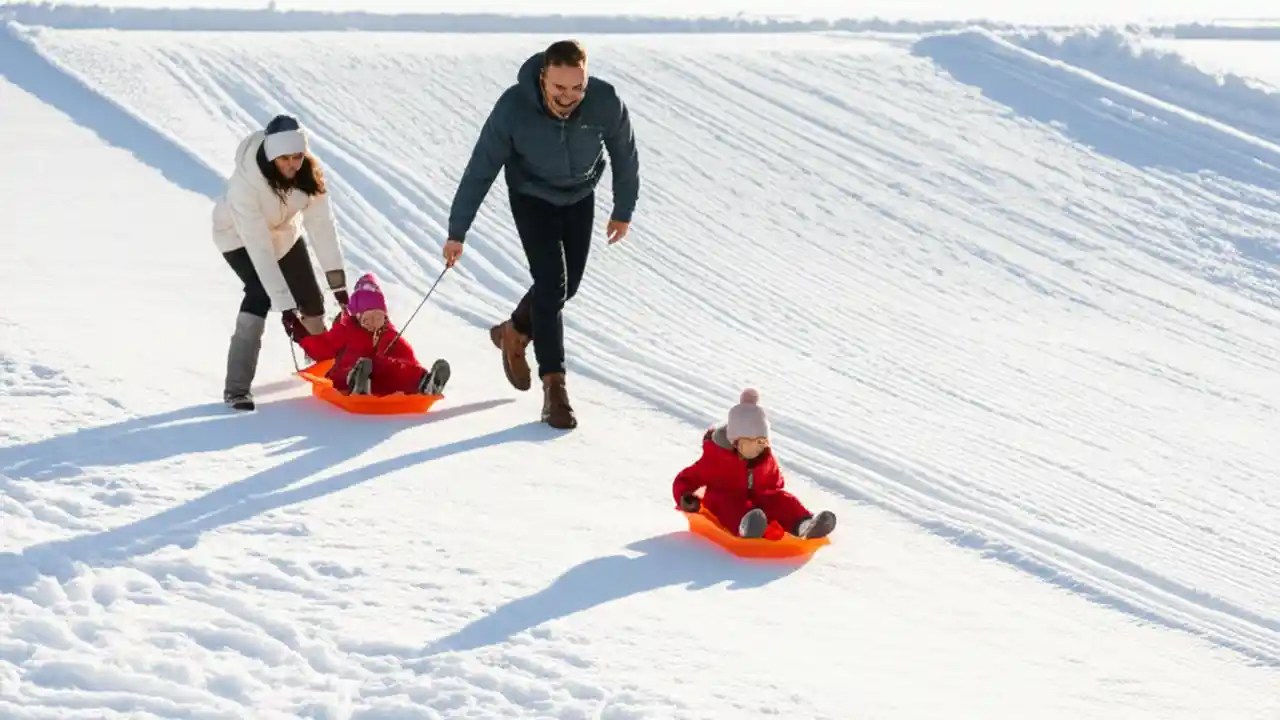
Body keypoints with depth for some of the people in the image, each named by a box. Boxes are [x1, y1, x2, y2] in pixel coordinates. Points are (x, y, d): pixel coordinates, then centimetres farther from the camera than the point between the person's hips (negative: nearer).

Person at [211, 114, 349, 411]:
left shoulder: (309, 172, -27)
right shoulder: (246, 182, -41)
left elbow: (322, 224, -26)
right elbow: (258, 245, -41)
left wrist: (338, 281, -31)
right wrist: (283, 302, -43)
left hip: (283, 231, 5)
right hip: (239, 236, -5)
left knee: (310, 298, 8)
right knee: (260, 294, -27)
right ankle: (237, 387, -24)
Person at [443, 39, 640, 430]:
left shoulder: (606, 102, -28)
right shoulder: (513, 107, -32)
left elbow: (625, 157, -8)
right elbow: (480, 170, -21)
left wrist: (623, 211, 3)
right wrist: (457, 232, -17)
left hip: (580, 197, 3)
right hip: (532, 197, -3)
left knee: (568, 284, 11)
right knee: (551, 283, -14)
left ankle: (514, 333, 38)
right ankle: (554, 386, -8)